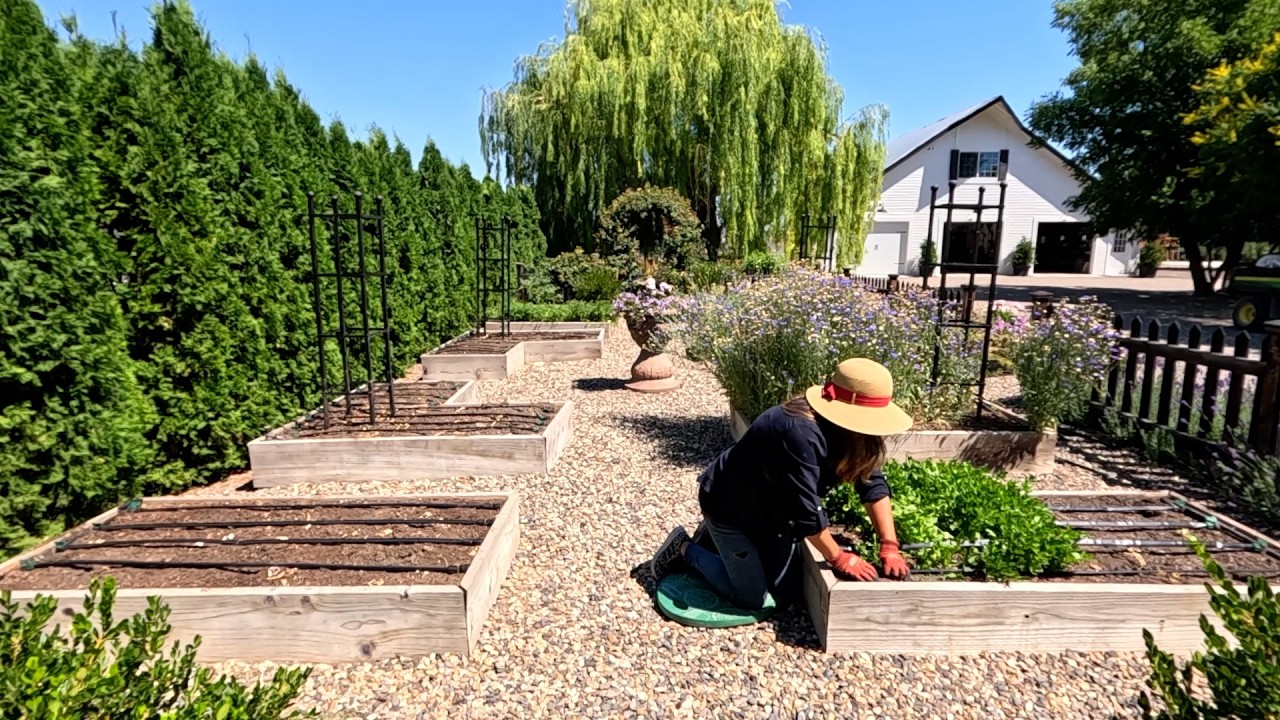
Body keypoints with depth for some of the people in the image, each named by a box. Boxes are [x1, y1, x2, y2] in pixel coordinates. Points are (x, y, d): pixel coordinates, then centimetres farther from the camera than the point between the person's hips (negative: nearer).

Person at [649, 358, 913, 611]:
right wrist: (839, 559, -21)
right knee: (752, 598, -1)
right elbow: (806, 509, -34)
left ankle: (719, 539, 30)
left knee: (785, 585, 15)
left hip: (770, 507, 9)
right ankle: (685, 548, 15)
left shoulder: (852, 431, -12)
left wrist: (890, 545, -14)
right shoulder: (800, 433, -39)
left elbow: (872, 482, -7)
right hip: (728, 504, -8)